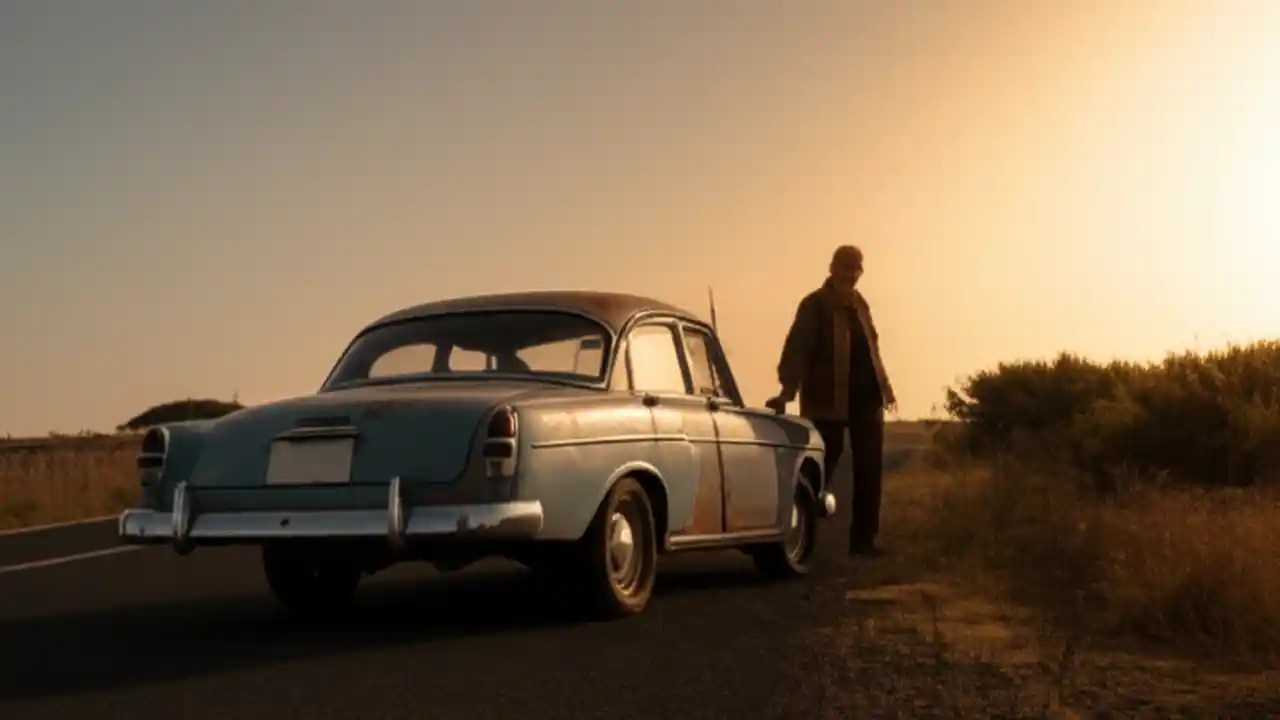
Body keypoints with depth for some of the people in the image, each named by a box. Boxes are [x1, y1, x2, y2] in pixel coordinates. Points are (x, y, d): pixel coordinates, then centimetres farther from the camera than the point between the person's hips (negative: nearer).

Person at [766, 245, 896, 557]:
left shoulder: (859, 304, 15)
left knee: (869, 469, 6)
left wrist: (885, 387, 26)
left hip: (866, 397, 7)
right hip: (828, 402, -7)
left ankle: (863, 539, 13)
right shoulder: (815, 305, -6)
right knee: (822, 469, -4)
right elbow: (797, 348, -15)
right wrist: (787, 390, -25)